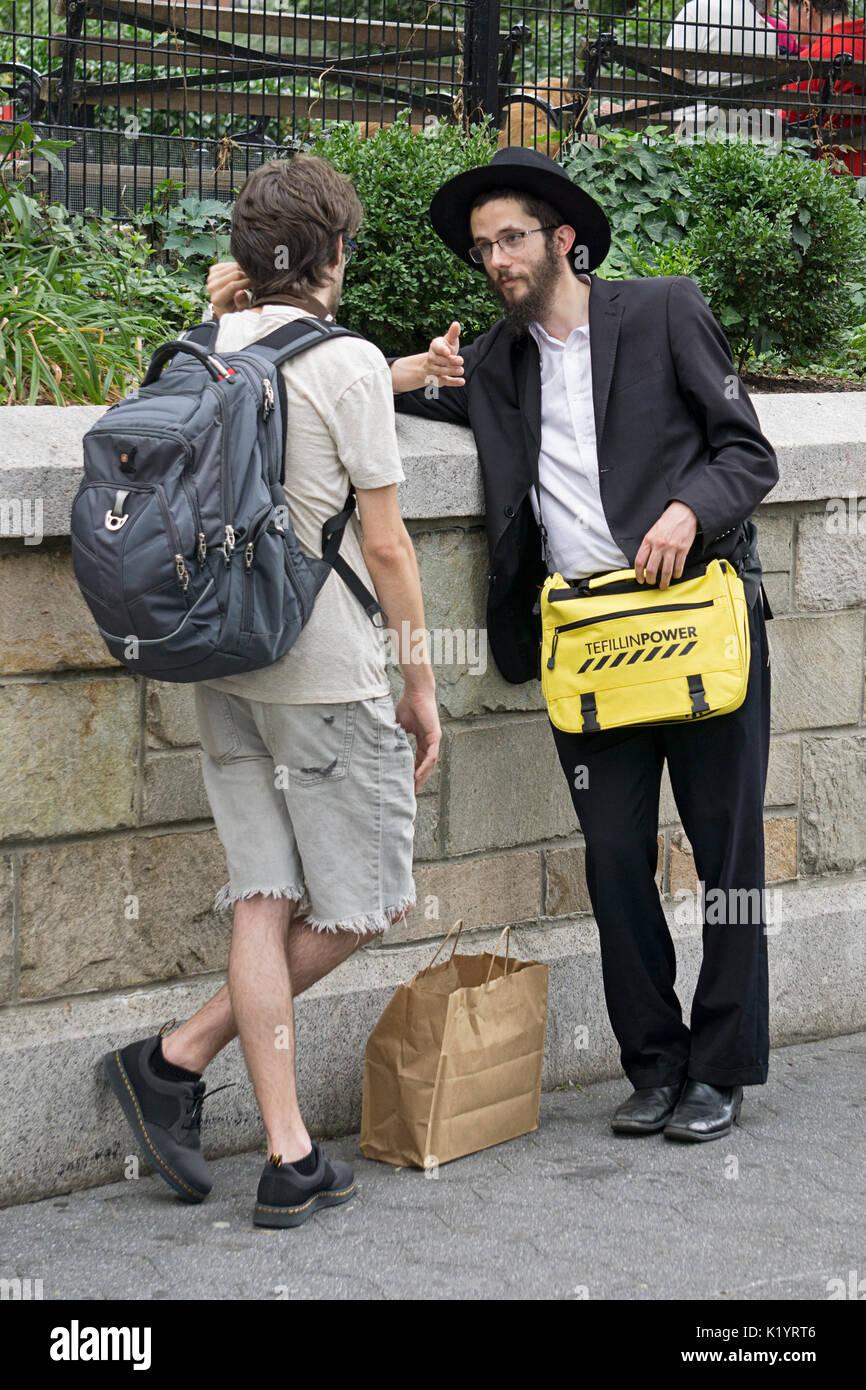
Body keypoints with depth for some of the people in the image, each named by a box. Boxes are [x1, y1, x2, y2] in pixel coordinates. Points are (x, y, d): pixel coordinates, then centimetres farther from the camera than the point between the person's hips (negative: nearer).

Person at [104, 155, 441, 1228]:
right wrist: (421, 682, -2)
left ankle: (289, 1157, 4)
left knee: (267, 901, 6)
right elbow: (383, 545, -10)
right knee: (362, 902, 7)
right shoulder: (350, 362, -11)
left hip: (224, 664, 6)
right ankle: (180, 1057, 4)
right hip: (327, 669, -6)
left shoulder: (203, 355, 5)